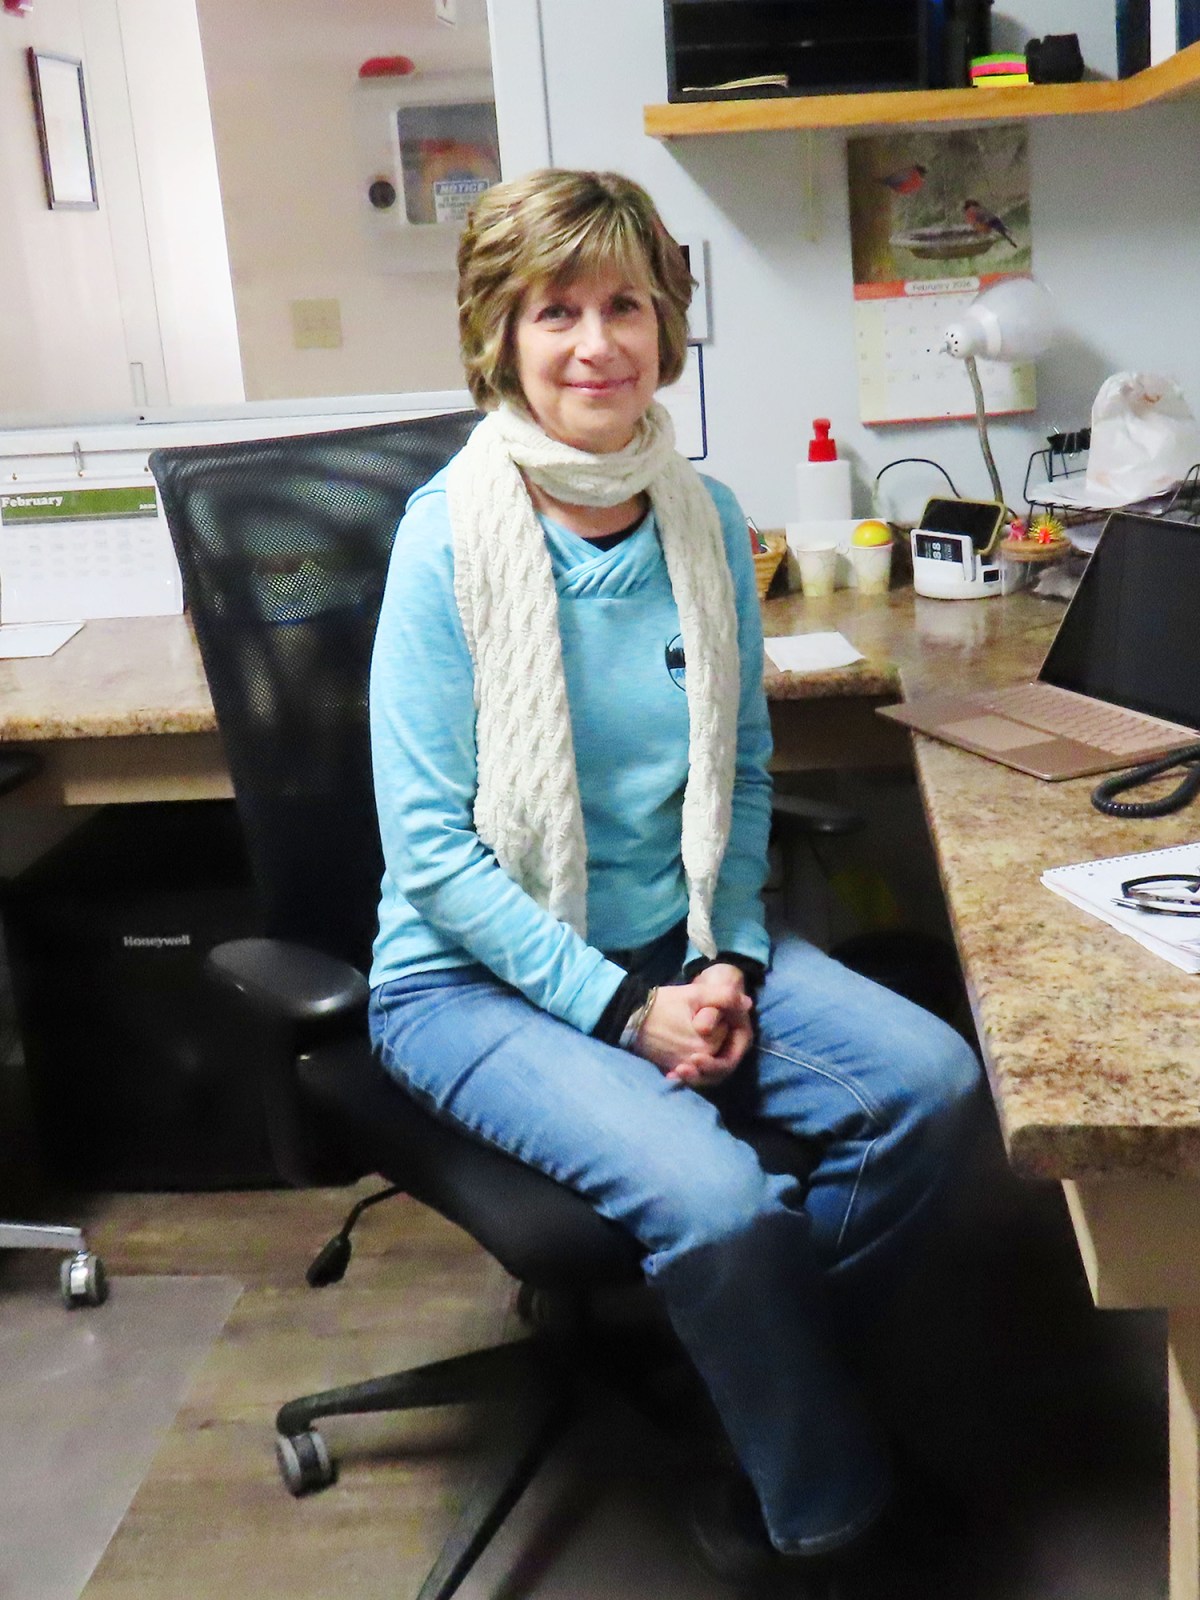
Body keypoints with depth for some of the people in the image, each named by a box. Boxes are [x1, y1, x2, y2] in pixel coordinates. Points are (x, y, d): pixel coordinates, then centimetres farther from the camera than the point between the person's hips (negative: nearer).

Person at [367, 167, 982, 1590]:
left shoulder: (706, 515, 1)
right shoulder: (452, 536, -15)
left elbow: (740, 768, 9)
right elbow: (432, 844, -15)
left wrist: (729, 955, -6)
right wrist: (619, 1008, -18)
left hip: (677, 940, 5)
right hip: (476, 975, -5)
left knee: (930, 1081, -15)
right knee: (710, 1195, -27)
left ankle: (760, 1370, 12)